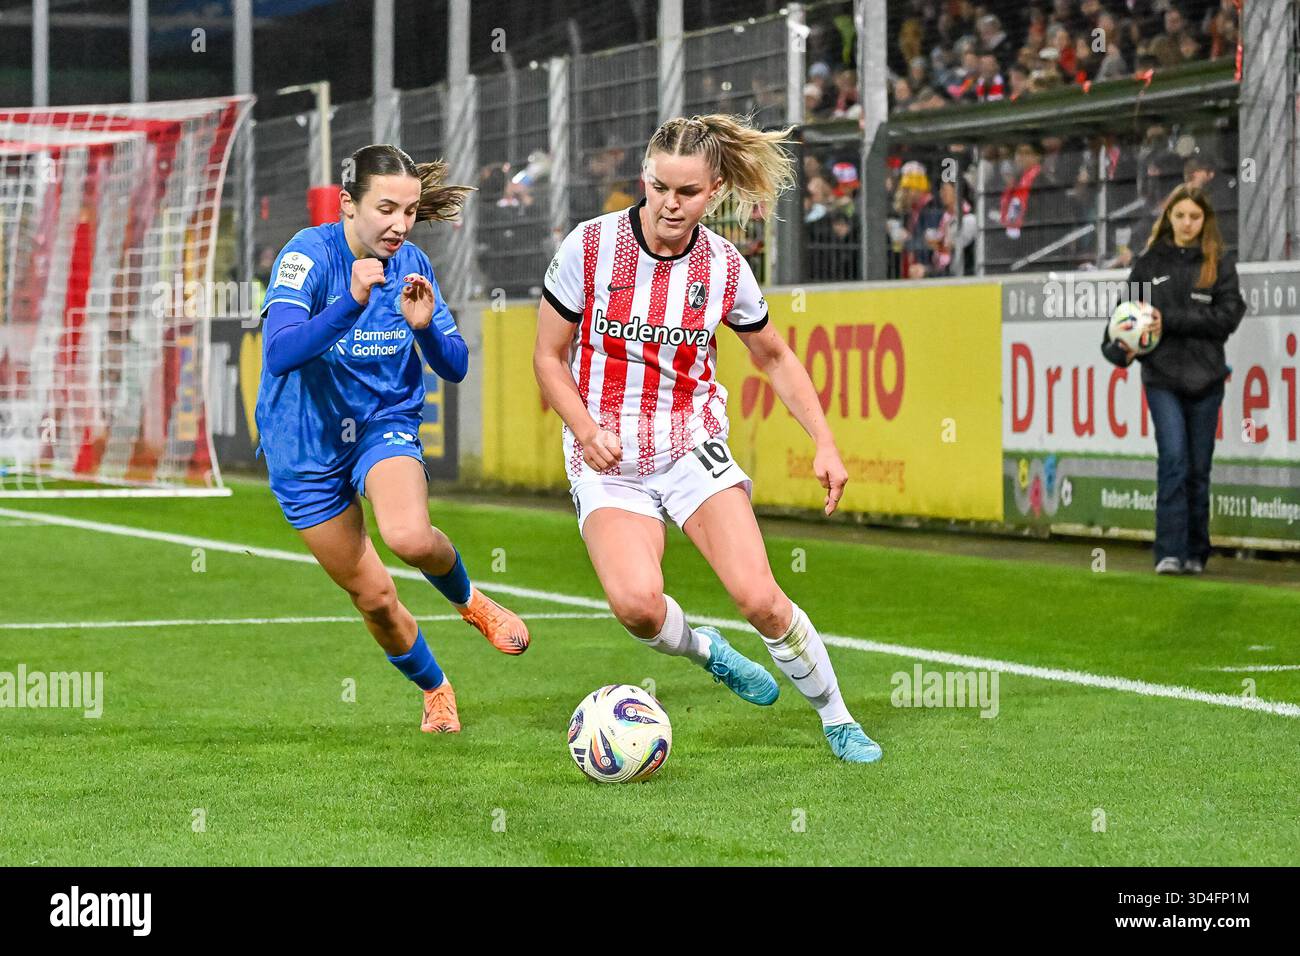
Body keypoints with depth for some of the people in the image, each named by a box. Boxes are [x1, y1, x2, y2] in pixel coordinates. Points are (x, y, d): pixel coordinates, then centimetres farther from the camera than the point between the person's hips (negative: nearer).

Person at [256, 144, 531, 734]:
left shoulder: (411, 265, -6)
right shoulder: (308, 255, -20)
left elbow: (455, 368, -2)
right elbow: (278, 354, -34)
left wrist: (425, 326, -23)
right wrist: (353, 302, -45)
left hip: (385, 424, 1)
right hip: (306, 447, -1)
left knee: (410, 537, -30)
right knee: (374, 597, 6)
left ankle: (470, 601, 3)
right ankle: (434, 688, 35)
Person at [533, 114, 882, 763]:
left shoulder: (725, 268, -3)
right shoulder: (589, 246, -9)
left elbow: (775, 357, 14)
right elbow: (549, 357, 0)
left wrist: (825, 442, 5)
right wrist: (585, 431, -16)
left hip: (692, 445, 1)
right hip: (608, 458, -1)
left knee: (758, 596, -16)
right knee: (636, 600, -27)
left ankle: (838, 720, 8)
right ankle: (706, 652, 7)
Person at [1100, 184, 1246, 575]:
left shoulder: (1219, 263, 4)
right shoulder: (1150, 262, 7)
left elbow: (1228, 315, -6)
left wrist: (1170, 321, -13)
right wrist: (1118, 346, -11)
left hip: (1205, 378, 1)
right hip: (1162, 376, -1)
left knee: (1199, 467, 6)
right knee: (1173, 458, -14)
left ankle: (1196, 553, 16)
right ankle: (1170, 552, -15)